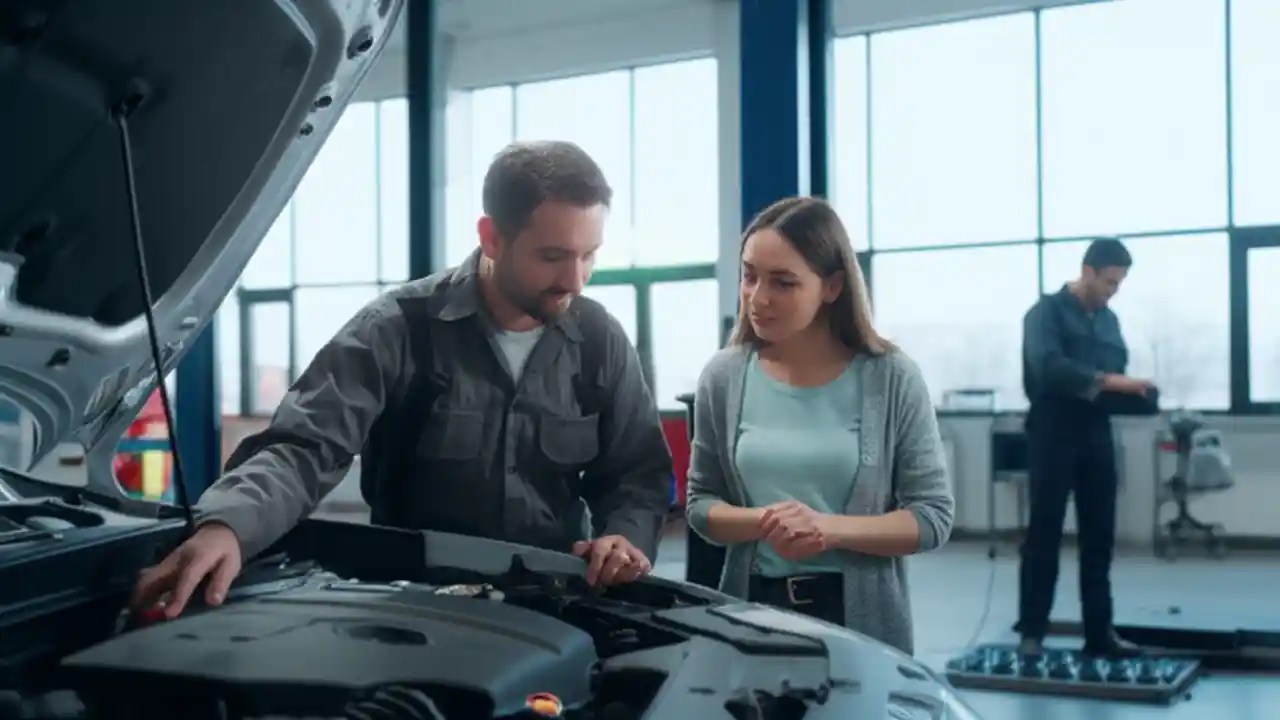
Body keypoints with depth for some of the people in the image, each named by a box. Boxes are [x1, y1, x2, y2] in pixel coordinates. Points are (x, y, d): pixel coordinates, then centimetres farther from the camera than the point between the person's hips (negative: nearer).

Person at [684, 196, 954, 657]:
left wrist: (833, 529, -21)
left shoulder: (892, 378, -7)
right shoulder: (724, 377, -1)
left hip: (864, 620, -1)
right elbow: (700, 503, 4)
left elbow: (934, 515, -7)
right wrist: (761, 521, -17)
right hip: (753, 611, 2)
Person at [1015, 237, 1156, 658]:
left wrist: (1131, 392, -2)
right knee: (1044, 536, -3)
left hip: (1097, 434, 6)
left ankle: (1099, 631, 13)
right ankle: (1032, 632, 3)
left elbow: (1116, 373, 21)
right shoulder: (1046, 312, -4)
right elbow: (1049, 366, -21)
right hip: (1054, 434, -6)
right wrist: (1107, 381, -29)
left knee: (1099, 537, 6)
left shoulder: (1109, 320, 18)